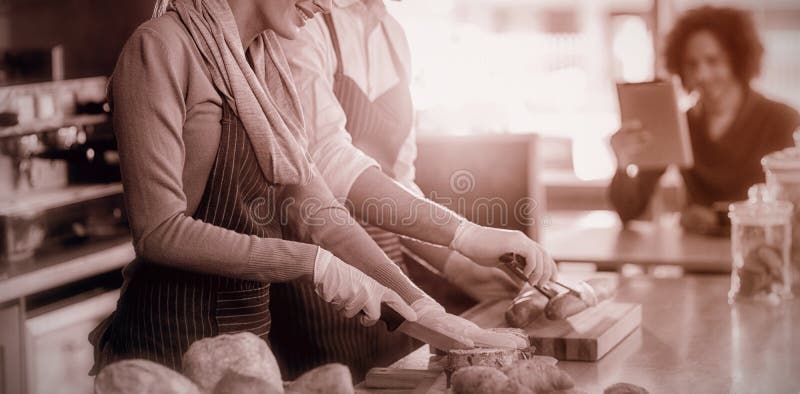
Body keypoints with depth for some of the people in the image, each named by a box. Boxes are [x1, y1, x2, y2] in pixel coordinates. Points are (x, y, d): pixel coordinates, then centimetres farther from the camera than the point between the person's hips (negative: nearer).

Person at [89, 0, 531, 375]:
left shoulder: (266, 59, 10)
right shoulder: (162, 46, -14)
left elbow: (315, 209, 4)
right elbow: (159, 231, -20)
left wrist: (423, 308, -4)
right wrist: (312, 263, -21)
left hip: (251, 322, 8)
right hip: (172, 335, -8)